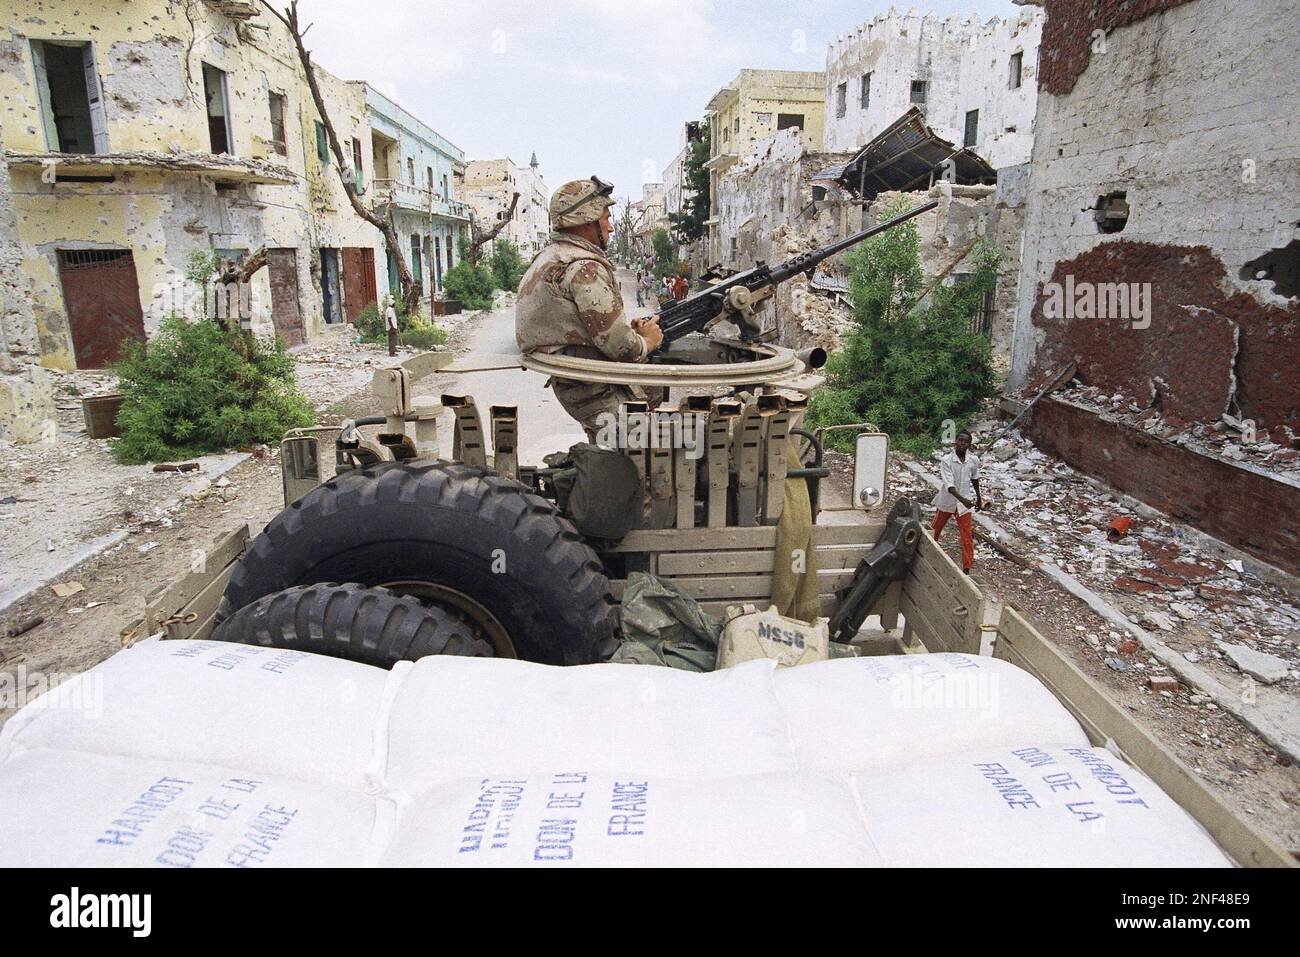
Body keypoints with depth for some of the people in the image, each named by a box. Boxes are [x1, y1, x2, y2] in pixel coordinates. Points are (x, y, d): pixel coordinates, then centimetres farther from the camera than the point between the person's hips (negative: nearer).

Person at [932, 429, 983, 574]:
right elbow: (949, 484, -30)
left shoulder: (974, 460, -9)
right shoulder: (946, 460, -21)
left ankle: (966, 569, 6)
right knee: (936, 530, 19)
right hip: (946, 502, -1)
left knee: (967, 537, -1)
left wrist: (979, 498, 20)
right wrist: (962, 499, -43)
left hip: (964, 504, 2)